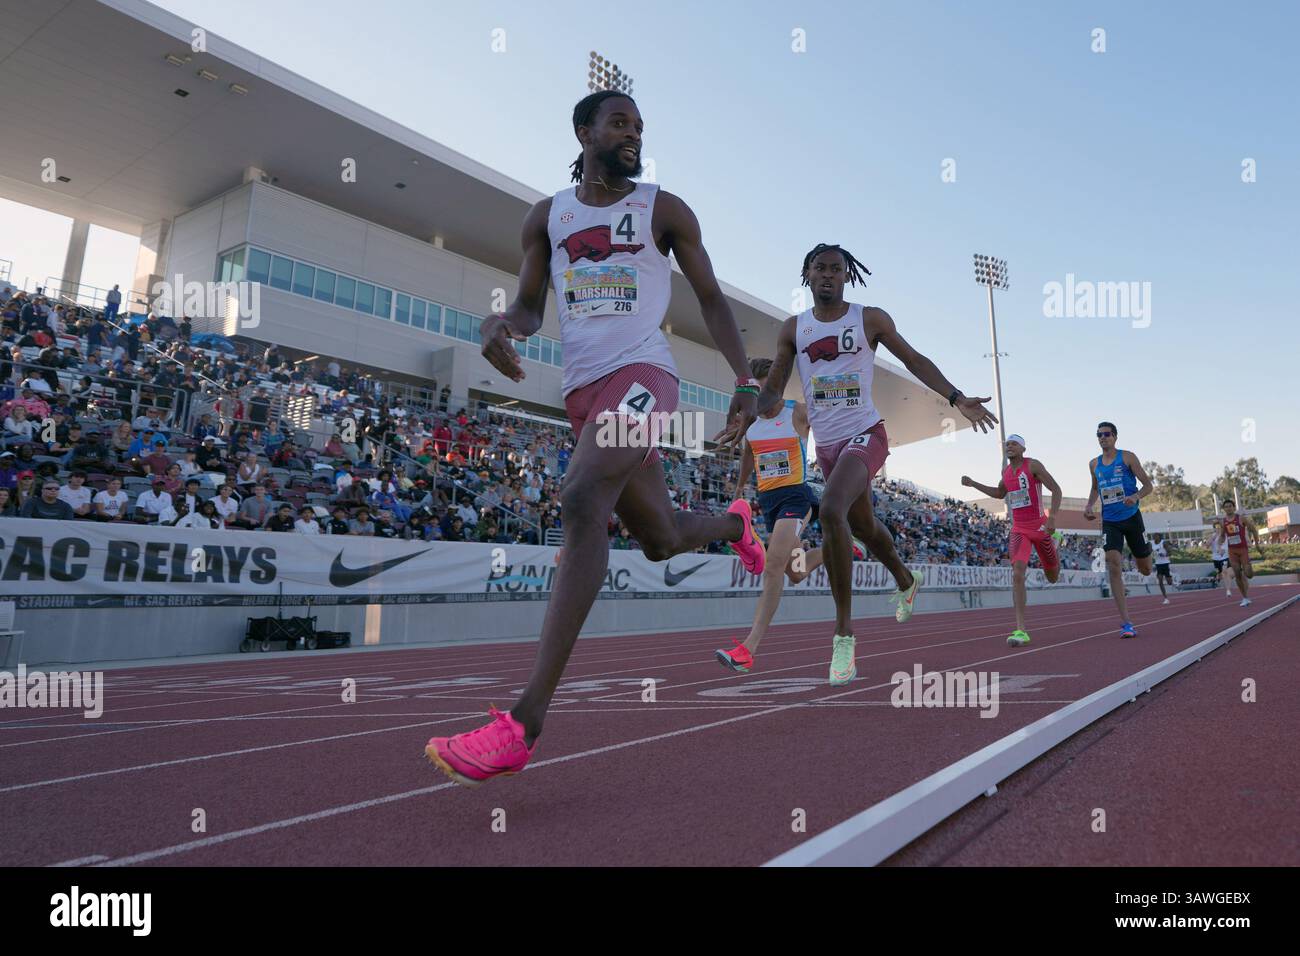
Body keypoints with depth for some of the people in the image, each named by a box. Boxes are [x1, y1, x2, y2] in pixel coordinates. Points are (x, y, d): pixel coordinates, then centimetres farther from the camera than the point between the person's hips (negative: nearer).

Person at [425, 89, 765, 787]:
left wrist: (746, 380, 0)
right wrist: (503, 324, -10)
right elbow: (531, 305, 16)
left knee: (582, 503, -28)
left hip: (641, 375, -4)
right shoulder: (546, 217, 16)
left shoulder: (663, 209, 8)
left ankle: (523, 723, -30)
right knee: (661, 539, 12)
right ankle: (735, 522, 51)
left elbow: (710, 296, 10)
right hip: (582, 389, 5)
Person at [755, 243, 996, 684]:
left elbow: (914, 359, 5)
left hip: (865, 434, -5)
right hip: (827, 443, 5)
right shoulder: (793, 329, 7)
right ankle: (906, 582, 52)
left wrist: (957, 398, -4)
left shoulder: (870, 319, 0)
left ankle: (844, 632, -21)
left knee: (830, 511, -29)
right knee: (863, 525, 20)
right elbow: (773, 388, 6)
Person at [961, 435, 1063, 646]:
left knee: (1053, 578, 17)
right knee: (1017, 574, -21)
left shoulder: (1033, 464, -10)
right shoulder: (1006, 470, 8)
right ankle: (1020, 630, -25)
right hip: (1019, 530, 3)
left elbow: (1056, 489, -14)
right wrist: (973, 483, 17)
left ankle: (1054, 541, 52)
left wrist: (1052, 517, -28)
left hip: (1040, 527, -3)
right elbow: (1000, 494, 27)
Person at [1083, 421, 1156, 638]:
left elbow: (1148, 485, -3)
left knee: (1145, 569, 9)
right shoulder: (1094, 464, 8)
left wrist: (1135, 496, -23)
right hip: (1109, 522, 2)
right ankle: (1125, 623, -16)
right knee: (1113, 564, -17)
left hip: (1132, 518, -1)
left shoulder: (1127, 458, -3)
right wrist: (1089, 505, 6)